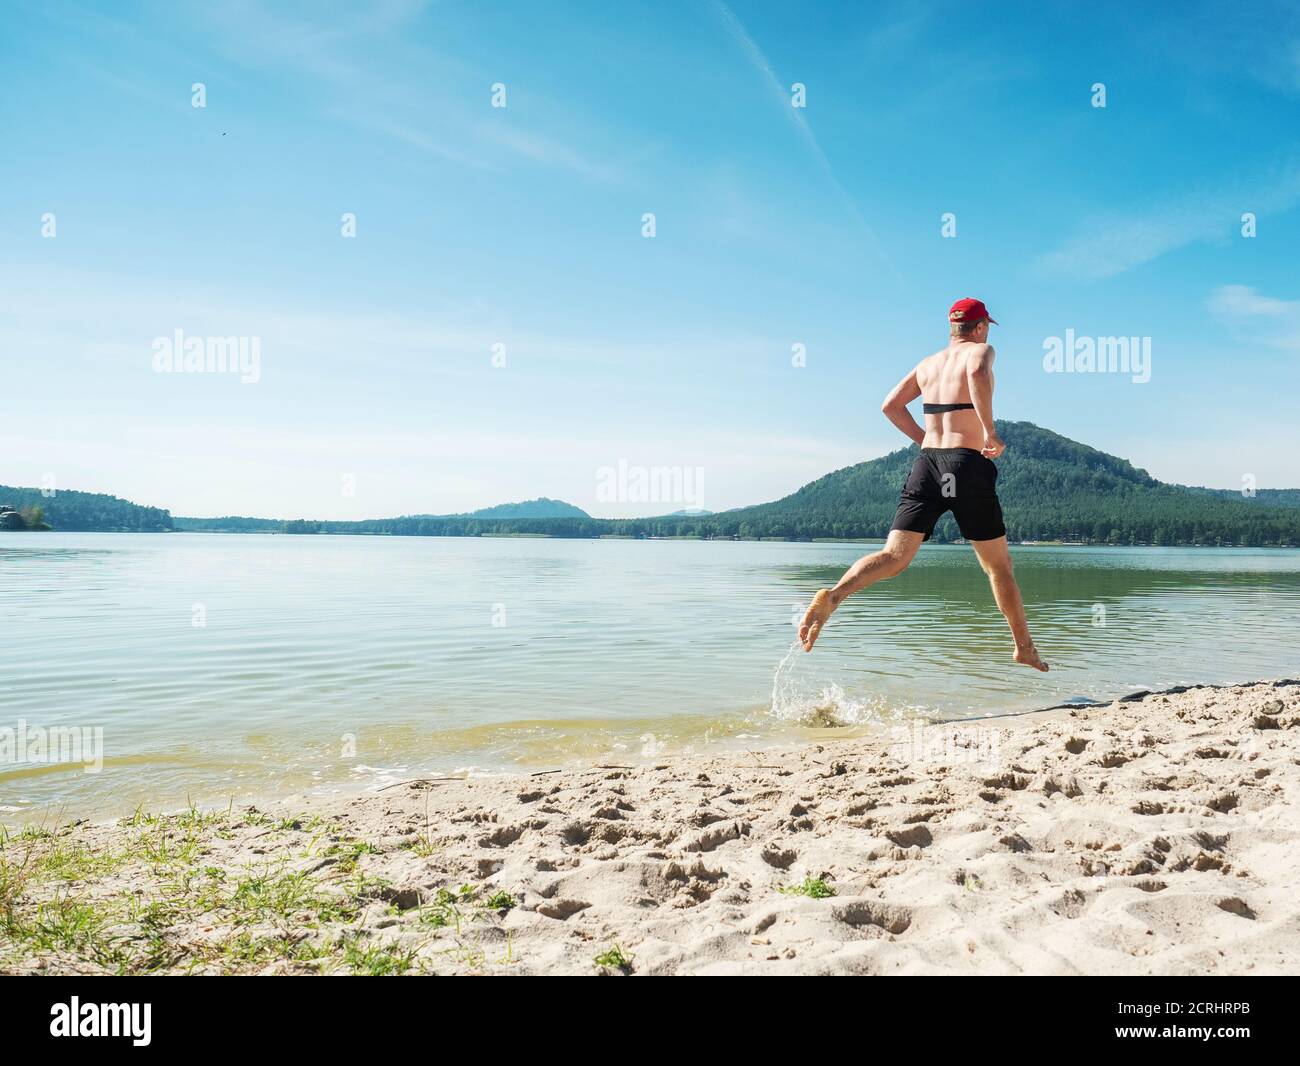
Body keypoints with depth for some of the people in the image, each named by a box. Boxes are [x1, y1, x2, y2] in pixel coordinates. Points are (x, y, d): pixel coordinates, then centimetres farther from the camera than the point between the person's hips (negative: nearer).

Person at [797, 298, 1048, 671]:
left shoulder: (928, 363, 19)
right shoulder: (980, 350, 2)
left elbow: (891, 405, 17)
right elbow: (978, 373, -22)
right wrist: (990, 433, -17)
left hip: (926, 462, 4)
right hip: (967, 464, -4)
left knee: (894, 556, -5)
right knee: (998, 566, 11)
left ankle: (832, 596, -31)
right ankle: (1025, 648, 23)